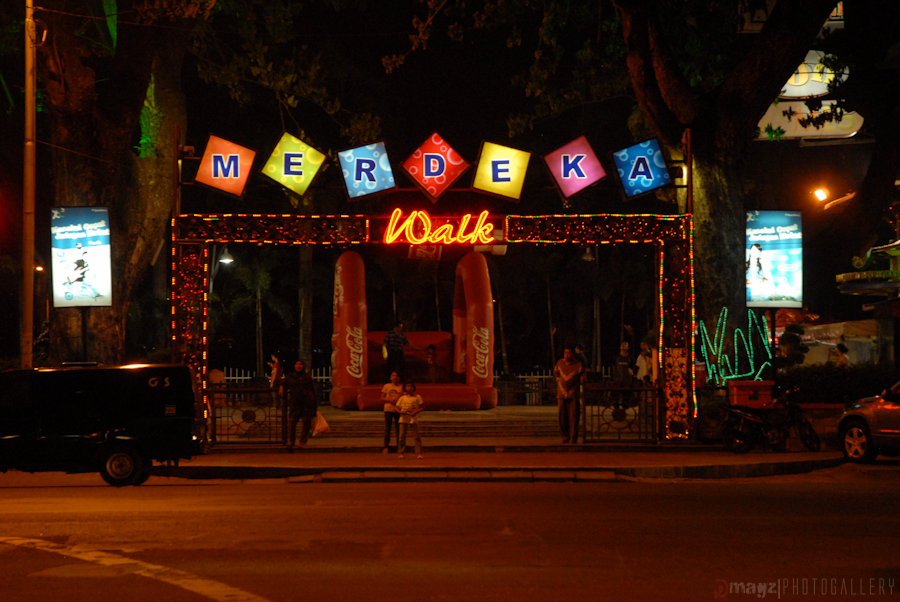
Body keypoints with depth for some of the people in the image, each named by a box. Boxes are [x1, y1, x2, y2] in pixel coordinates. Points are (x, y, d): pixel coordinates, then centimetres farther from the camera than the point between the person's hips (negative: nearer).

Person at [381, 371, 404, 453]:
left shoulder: (402, 387, 8)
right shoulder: (386, 386, 7)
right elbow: (382, 398, 5)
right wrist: (390, 400, -12)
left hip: (398, 410, 0)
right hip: (388, 409, 0)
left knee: (398, 429, 1)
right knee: (387, 428, -2)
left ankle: (399, 446, 7)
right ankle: (386, 446, 2)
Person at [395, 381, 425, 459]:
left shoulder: (417, 397, 2)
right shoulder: (402, 398, 7)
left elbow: (422, 407, 2)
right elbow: (397, 407, 11)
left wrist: (416, 412, -14)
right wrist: (400, 412, -11)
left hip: (413, 419, -2)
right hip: (403, 418, 2)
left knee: (416, 436, -5)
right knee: (402, 436, 0)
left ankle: (419, 453, -2)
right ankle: (401, 452, 9)